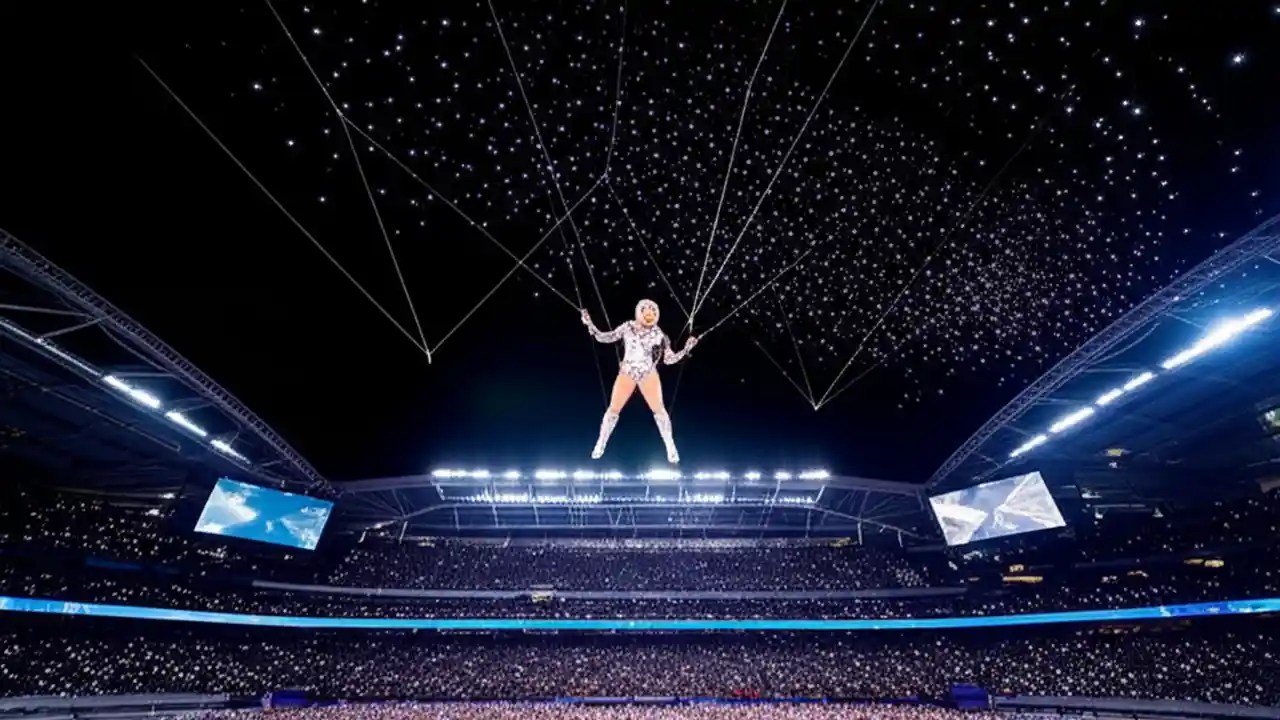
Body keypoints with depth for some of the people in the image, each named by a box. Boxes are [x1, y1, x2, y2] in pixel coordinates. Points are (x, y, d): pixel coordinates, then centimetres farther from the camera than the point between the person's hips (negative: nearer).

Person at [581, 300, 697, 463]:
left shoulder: (659, 335, -2)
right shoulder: (627, 327, -1)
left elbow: (669, 359, -1)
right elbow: (605, 338, 1)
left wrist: (686, 349, -12)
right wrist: (590, 325, -11)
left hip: (649, 375, 0)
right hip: (626, 373, 1)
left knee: (659, 409, -4)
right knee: (613, 409, 1)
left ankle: (671, 448, 12)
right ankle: (600, 445, 19)